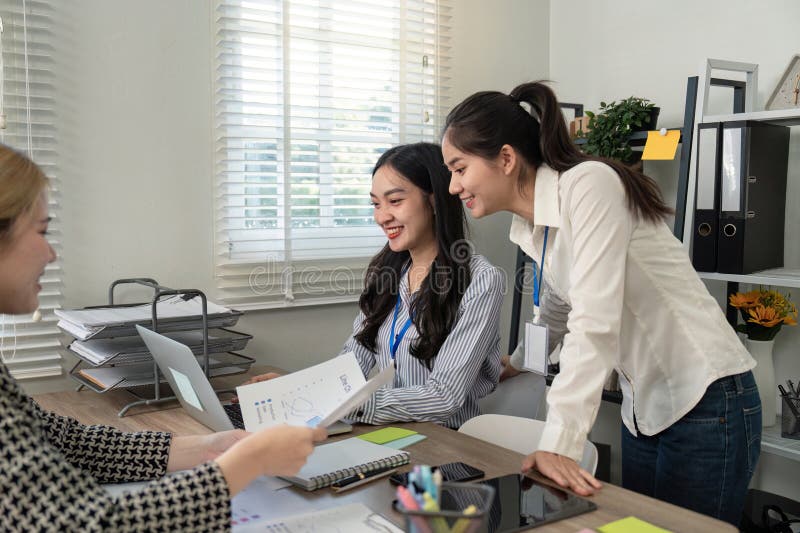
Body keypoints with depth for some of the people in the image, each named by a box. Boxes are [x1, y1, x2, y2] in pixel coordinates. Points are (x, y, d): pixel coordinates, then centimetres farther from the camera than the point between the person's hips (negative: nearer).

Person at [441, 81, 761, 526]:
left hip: (706, 404, -8)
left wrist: (558, 445, -32)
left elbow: (594, 322, -29)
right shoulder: (531, 226, 4)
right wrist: (515, 363, 32)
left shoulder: (588, 185, -21)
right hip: (645, 406, 8)